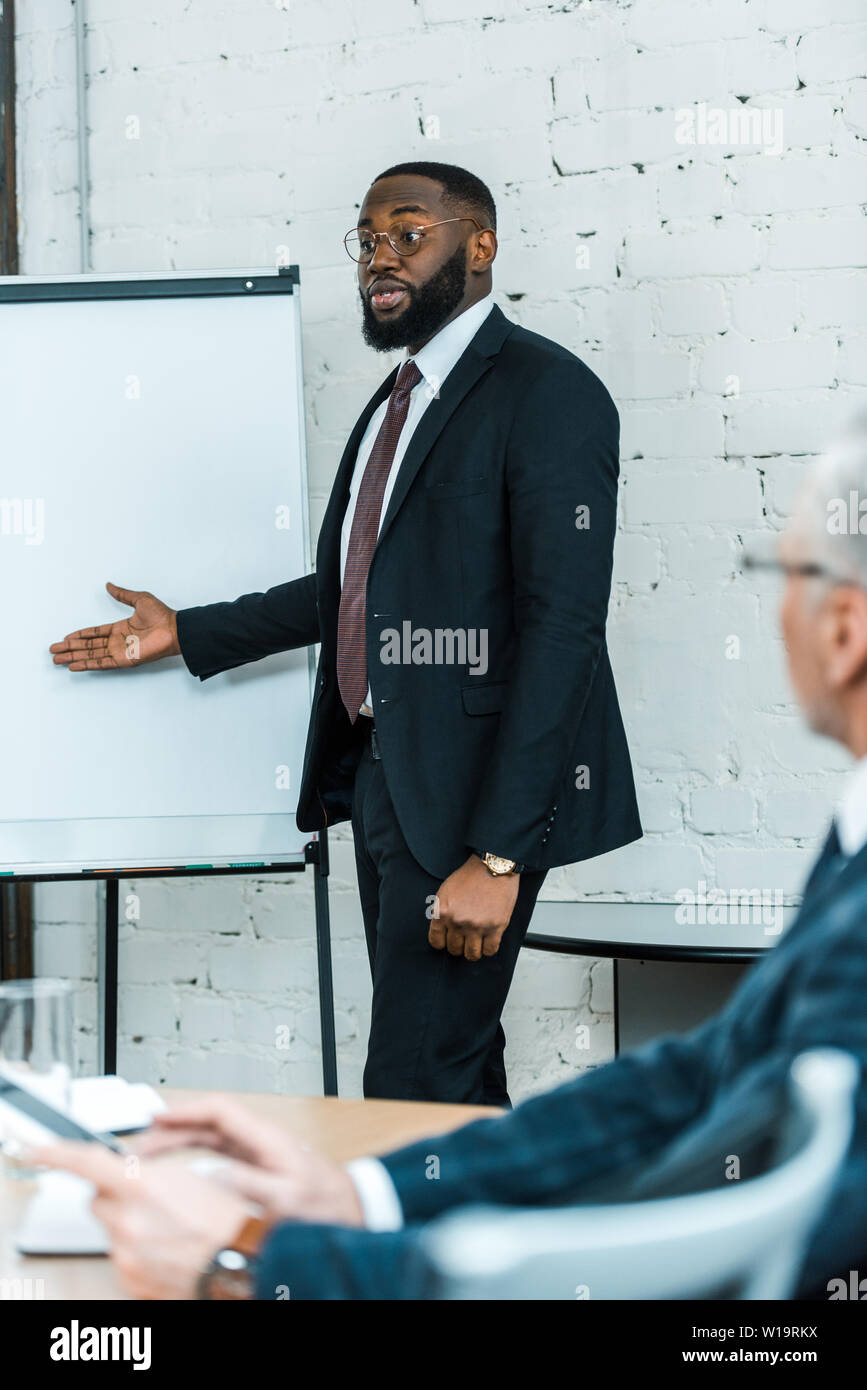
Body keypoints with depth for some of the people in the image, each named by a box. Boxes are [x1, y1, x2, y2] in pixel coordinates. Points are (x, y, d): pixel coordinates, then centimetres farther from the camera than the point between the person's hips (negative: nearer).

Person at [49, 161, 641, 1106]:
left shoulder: (547, 394, -12)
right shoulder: (394, 404, 17)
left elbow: (562, 626, -18)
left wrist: (497, 854, -23)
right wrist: (184, 634, 21)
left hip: (470, 790, -9)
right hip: (381, 778, 9)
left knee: (415, 1093, -11)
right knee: (454, 1070, 12)